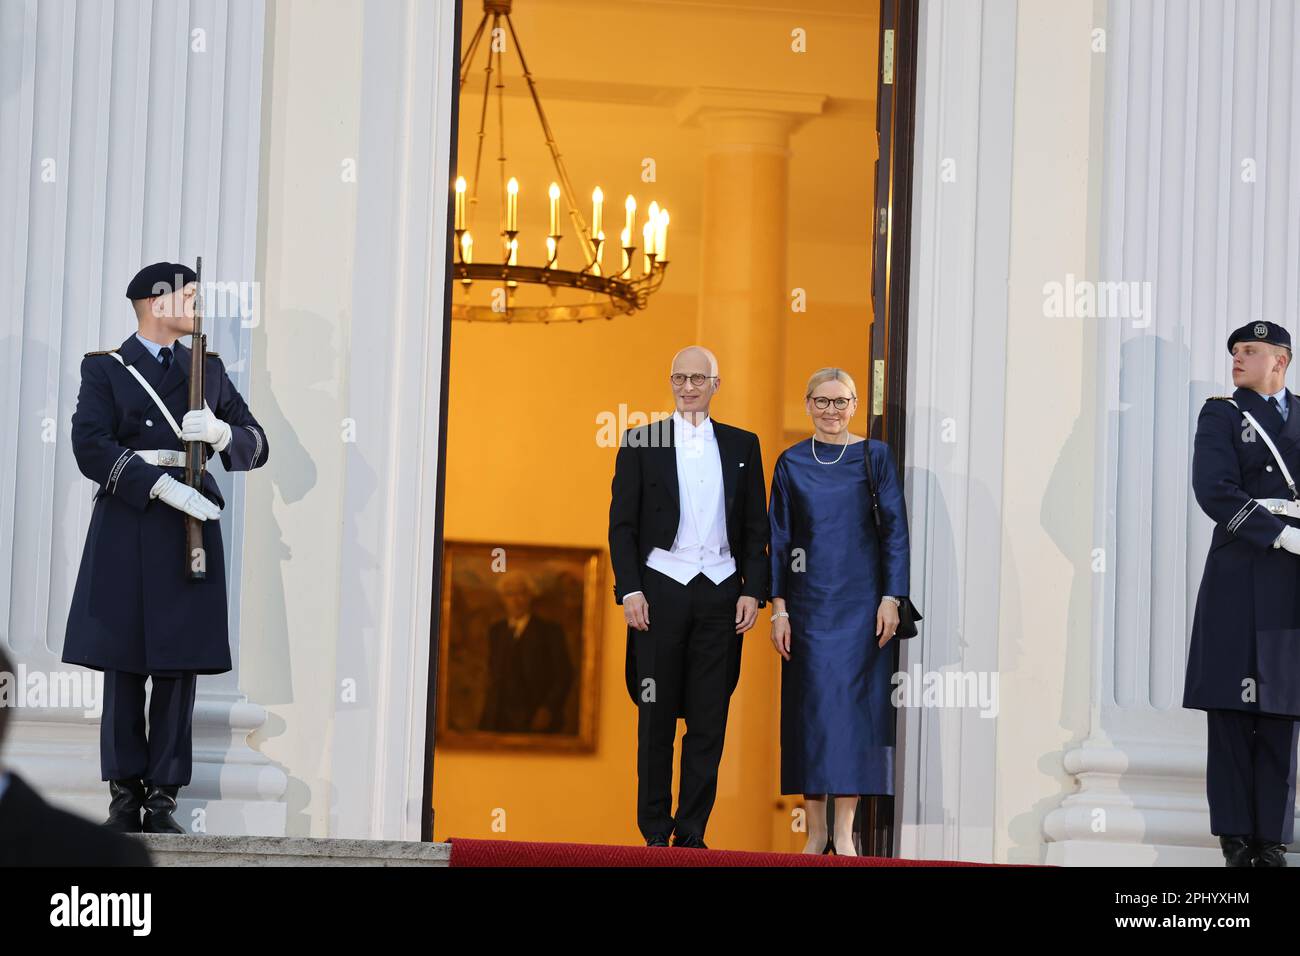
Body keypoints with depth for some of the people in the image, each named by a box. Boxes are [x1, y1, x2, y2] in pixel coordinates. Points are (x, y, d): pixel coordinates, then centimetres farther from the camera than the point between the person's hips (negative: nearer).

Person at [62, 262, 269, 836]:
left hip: (191, 527, 2)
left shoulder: (208, 370, 17)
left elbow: (257, 448, 13)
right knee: (123, 665, -2)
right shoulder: (105, 369, 7)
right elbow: (90, 446, -8)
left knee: (179, 666, -2)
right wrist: (161, 485, -18)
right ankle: (124, 795, 4)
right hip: (126, 529, -2)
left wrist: (220, 432, -10)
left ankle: (163, 798, 0)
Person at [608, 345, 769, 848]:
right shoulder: (641, 443, 5)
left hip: (720, 593, 2)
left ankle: (692, 832, 6)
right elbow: (622, 524, 3)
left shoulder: (742, 445, 11)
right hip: (661, 589, -1)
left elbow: (756, 528, 10)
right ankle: (655, 833, 7)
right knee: (656, 717, 1)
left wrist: (752, 591, 0)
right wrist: (630, 589, -7)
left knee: (709, 721, 1)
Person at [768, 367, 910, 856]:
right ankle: (816, 829, 4)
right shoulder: (791, 463, 6)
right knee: (811, 703, -1)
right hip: (809, 599, 1)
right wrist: (778, 608, 0)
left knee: (853, 702, -4)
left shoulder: (875, 457, 2)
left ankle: (845, 831, -1)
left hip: (860, 597, -1)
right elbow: (778, 539, 7)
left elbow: (894, 530, 1)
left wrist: (891, 597, -8)